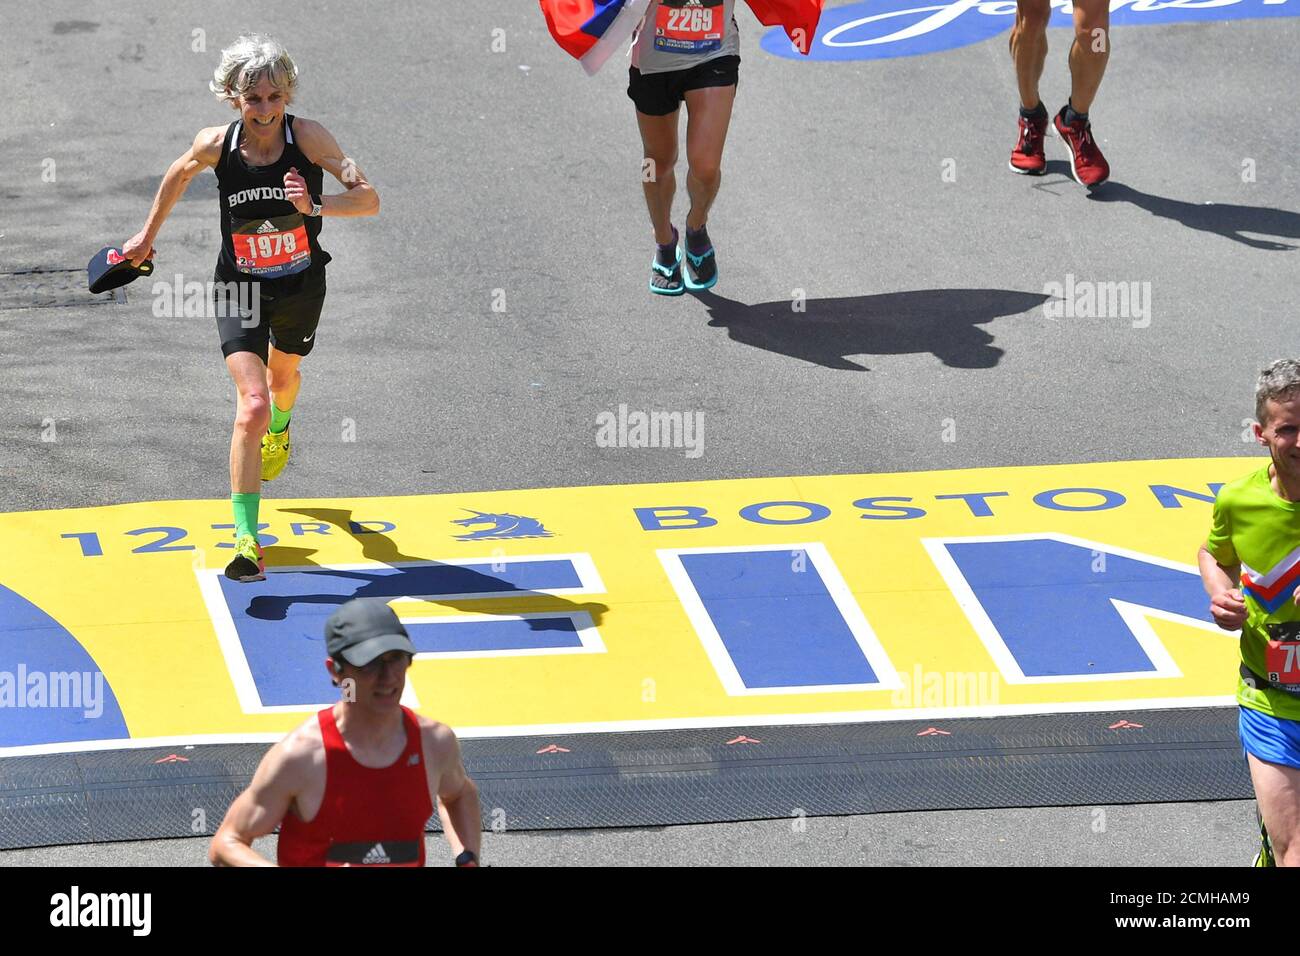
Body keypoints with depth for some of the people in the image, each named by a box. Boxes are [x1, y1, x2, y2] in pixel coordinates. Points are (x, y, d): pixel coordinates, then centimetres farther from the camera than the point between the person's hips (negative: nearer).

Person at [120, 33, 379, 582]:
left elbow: (368, 199, -24)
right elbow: (179, 175, 8)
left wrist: (315, 206, -42)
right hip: (240, 290, -2)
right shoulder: (216, 145, -16)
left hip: (300, 288, 2)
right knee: (252, 405, -19)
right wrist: (148, 236, 18)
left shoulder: (307, 136, -20)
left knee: (283, 378, 29)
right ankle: (246, 539, -19)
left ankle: (279, 426, 68)